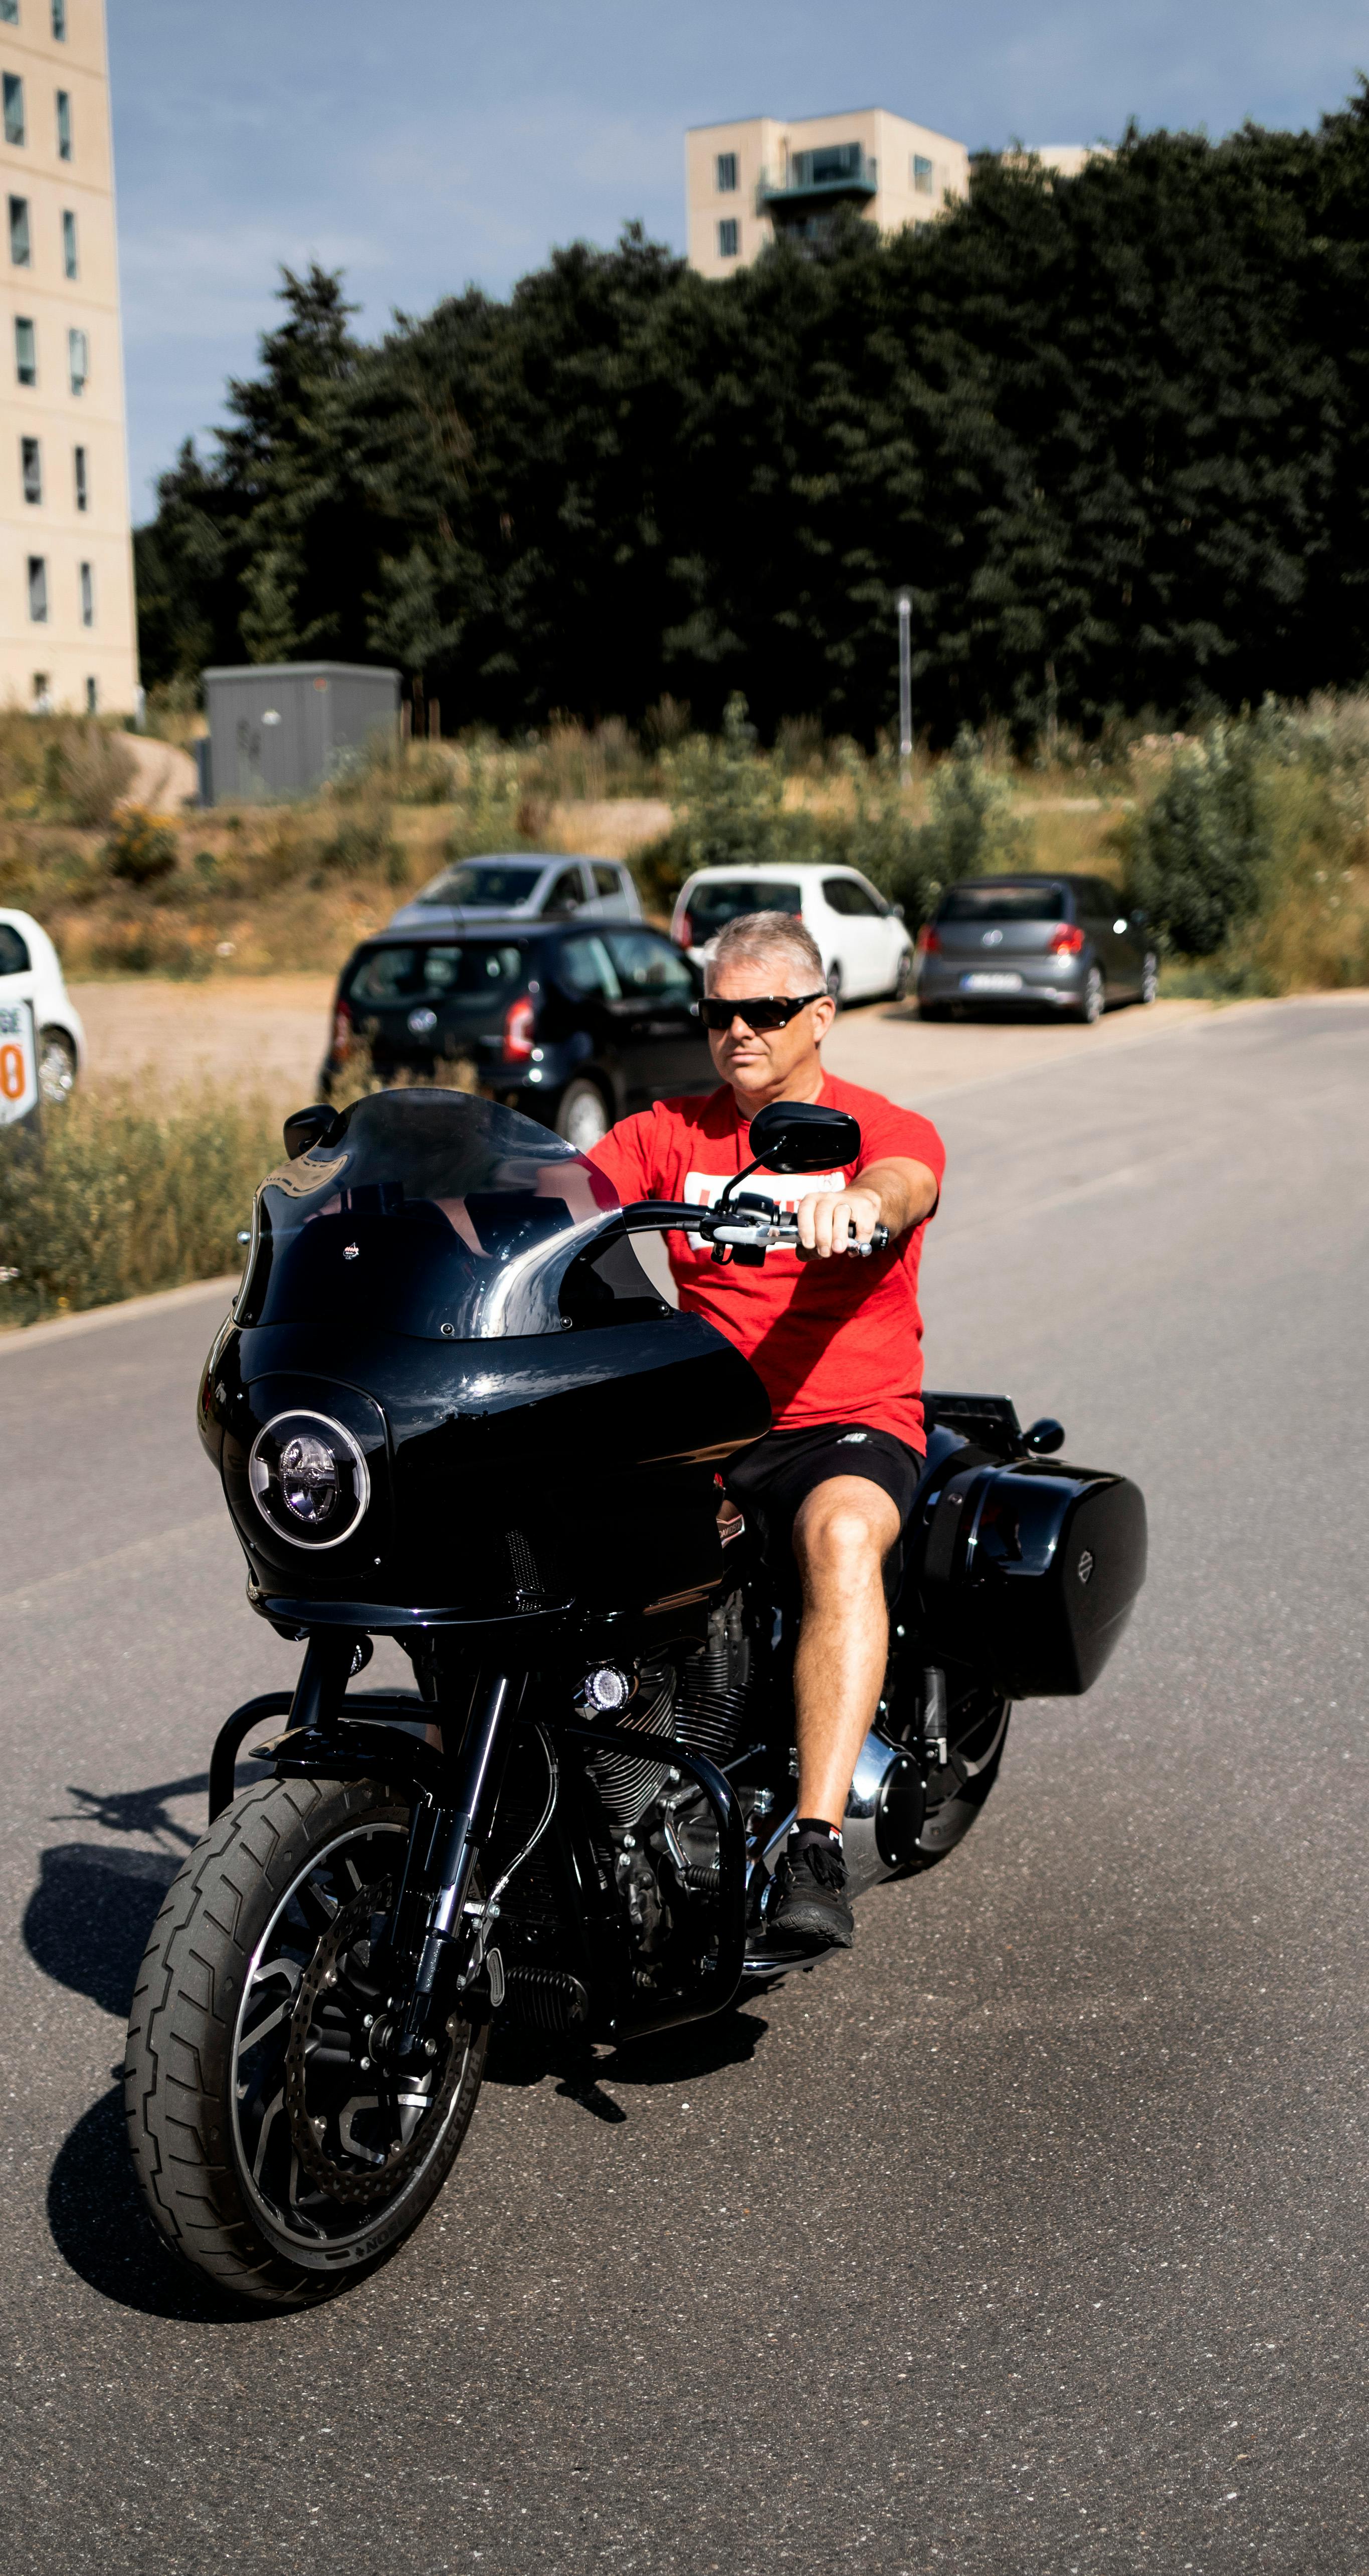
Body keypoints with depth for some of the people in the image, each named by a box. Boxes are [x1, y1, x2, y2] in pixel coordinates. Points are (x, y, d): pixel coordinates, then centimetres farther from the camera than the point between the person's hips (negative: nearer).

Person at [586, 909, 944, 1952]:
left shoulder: (889, 1129, 2)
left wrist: (857, 1201, -47)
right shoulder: (672, 1133, 14)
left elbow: (904, 1184, -22)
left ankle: (816, 1847, -43)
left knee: (842, 1531, -39)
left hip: (853, 1428, -4)